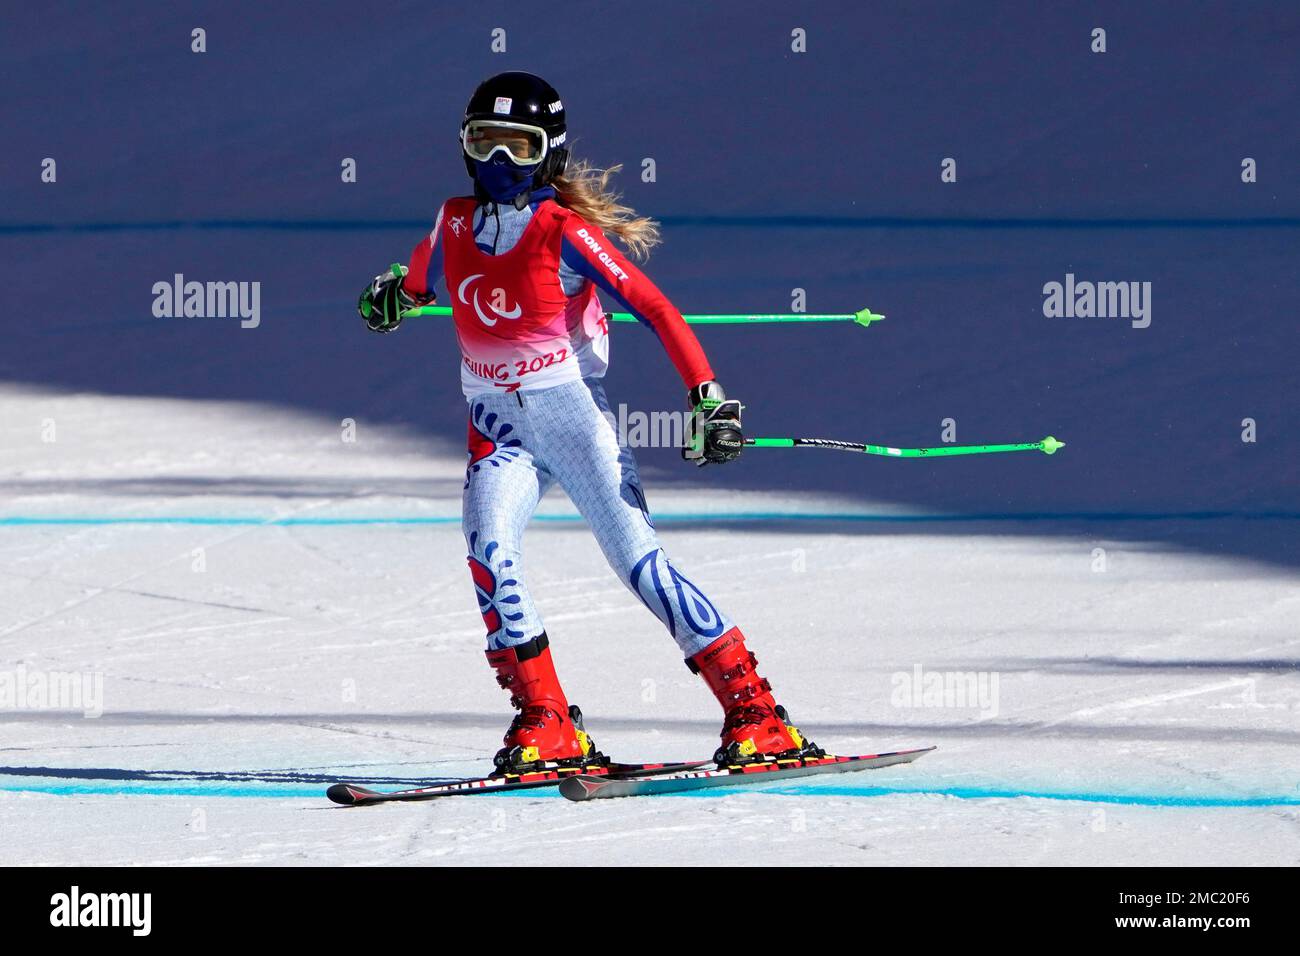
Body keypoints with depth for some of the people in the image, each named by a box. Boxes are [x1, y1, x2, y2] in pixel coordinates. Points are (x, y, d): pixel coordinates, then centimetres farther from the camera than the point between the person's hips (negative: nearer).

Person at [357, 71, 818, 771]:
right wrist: (396, 293, 22)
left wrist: (708, 398, -25)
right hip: (499, 429, 4)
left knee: (640, 563, -9)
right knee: (488, 549, -22)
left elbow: (657, 312, -18)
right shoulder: (456, 223, 5)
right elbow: (426, 271, 34)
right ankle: (545, 725, -18)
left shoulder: (565, 233, -11)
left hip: (573, 417, -4)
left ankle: (755, 716, -2)